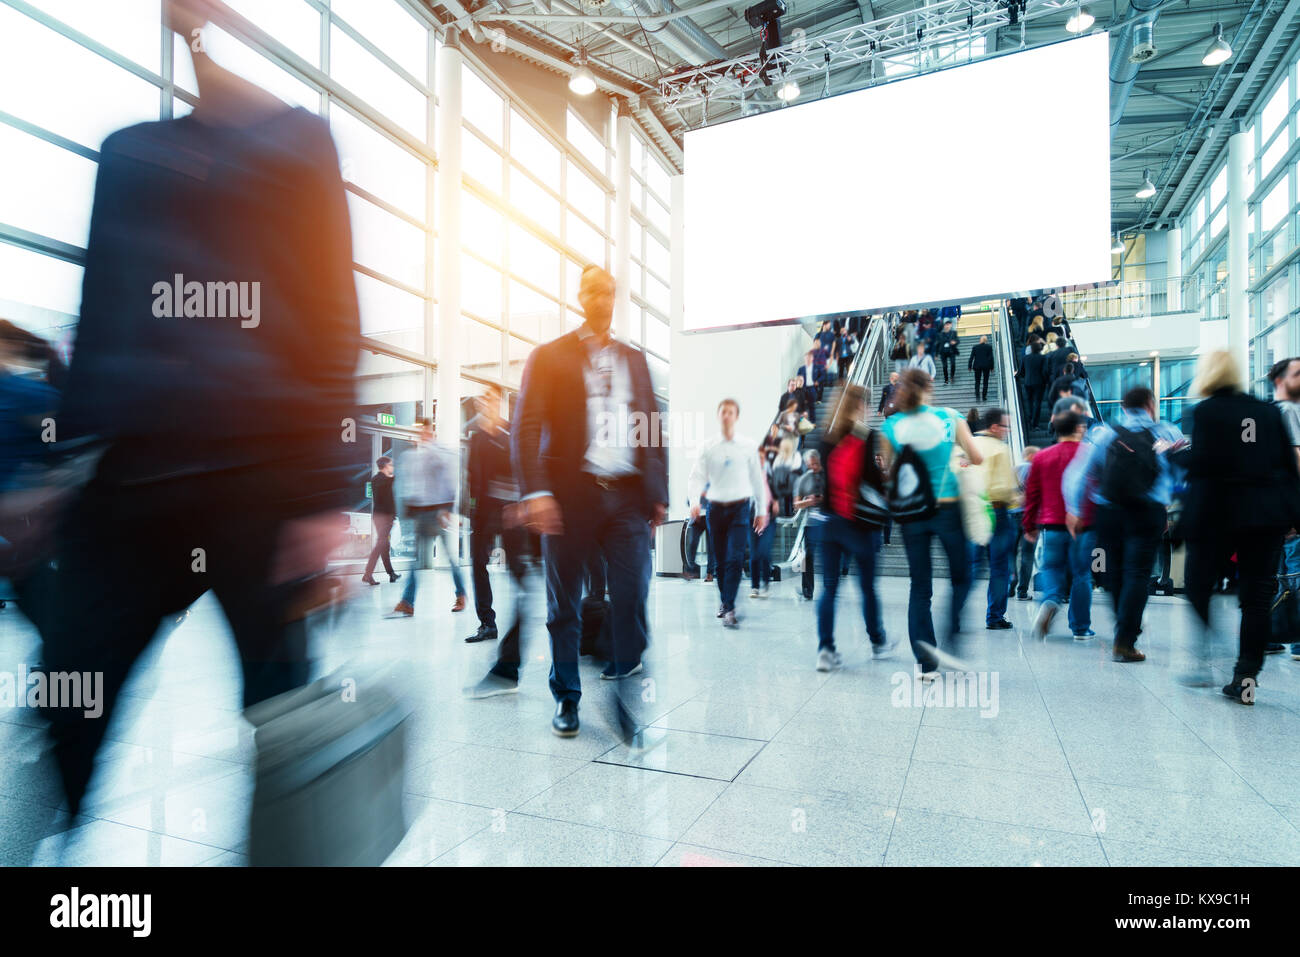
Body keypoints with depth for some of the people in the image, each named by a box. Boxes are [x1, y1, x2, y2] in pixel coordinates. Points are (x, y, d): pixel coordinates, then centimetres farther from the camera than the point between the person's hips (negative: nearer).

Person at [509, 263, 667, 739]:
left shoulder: (634, 358, 18)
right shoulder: (549, 356, 6)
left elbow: (652, 426, 16)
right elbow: (527, 426, -3)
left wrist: (659, 492, 10)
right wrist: (535, 492, -16)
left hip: (629, 495, 3)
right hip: (571, 493, -2)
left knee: (632, 599, -3)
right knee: (564, 605, 7)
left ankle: (626, 698, 11)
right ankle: (566, 699, 24)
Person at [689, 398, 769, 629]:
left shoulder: (747, 447, 4)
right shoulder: (708, 447, 4)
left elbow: (757, 479, 9)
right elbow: (697, 476, -2)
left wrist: (762, 511, 9)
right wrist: (695, 501, -20)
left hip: (740, 507, -1)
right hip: (716, 507, 1)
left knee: (734, 558, -12)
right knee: (720, 559, 9)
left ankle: (730, 609, -10)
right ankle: (724, 600, 27)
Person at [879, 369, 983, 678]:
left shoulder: (891, 426, -2)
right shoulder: (949, 418, -4)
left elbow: (886, 470, 2)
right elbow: (977, 458, -1)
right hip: (948, 508, -1)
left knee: (920, 587, 9)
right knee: (962, 577, 18)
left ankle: (926, 663, 12)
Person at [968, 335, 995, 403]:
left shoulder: (975, 347, 2)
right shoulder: (989, 347, 0)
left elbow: (971, 357, 1)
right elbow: (991, 358, -2)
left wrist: (969, 366, 6)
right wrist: (992, 367, 5)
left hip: (977, 366, 1)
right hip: (986, 366, -1)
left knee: (977, 382, 7)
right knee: (985, 382, 7)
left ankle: (977, 396, -8)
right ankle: (984, 397, 6)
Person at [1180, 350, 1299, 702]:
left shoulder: (1205, 411, -6)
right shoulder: (1268, 411, 9)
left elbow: (1201, 464, -16)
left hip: (1218, 512, -4)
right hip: (1269, 513, 5)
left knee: (1198, 588, 11)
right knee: (1256, 596, 7)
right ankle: (1245, 678, 7)